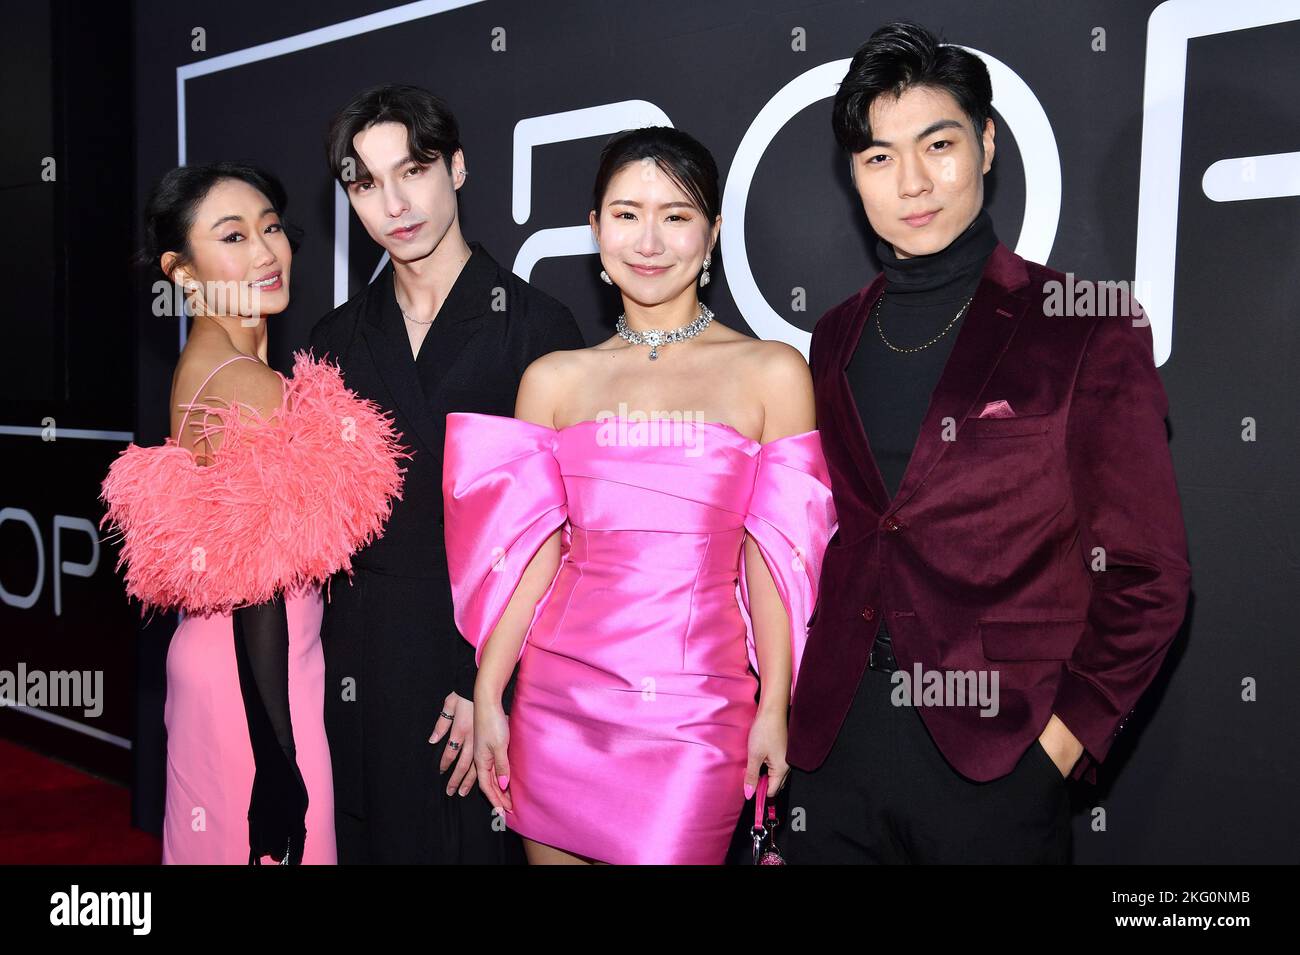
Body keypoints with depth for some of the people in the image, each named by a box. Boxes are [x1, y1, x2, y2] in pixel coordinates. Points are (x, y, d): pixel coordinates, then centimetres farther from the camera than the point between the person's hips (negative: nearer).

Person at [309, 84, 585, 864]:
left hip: (491, 662, -4)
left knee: (487, 842, 5)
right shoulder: (338, 339, 10)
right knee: (372, 842, 11)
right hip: (363, 675, 4)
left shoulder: (535, 325, -5)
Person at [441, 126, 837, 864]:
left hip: (699, 709, -2)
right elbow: (532, 552, 6)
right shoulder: (554, 380, 6)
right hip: (560, 698, 2)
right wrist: (487, 698, 2)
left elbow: (772, 555, -2)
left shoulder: (773, 372, 0)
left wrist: (774, 707, -5)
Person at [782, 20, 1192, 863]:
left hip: (993, 769, -4)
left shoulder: (1090, 328, -6)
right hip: (832, 754, 4)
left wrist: (1061, 742, -10)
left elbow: (1146, 578, -6)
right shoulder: (839, 338, 7)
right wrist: (793, 713, 5)